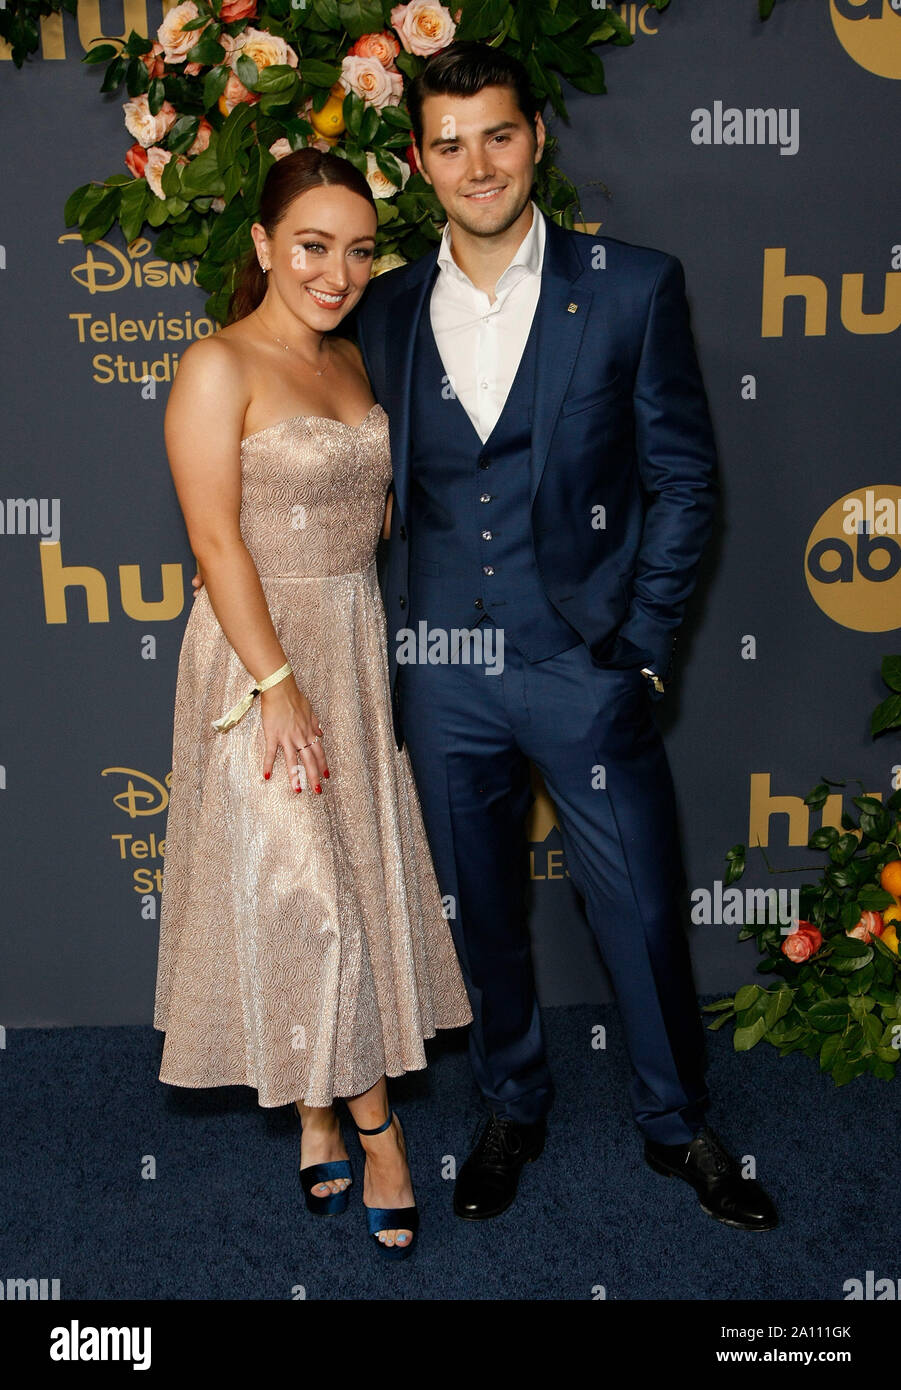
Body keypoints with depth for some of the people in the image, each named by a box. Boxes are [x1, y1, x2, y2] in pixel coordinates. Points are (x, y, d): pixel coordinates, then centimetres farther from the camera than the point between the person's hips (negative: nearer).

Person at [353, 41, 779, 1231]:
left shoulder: (634, 287, -2)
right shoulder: (388, 312, 6)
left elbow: (683, 477, -1)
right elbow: (389, 493, 11)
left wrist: (643, 643, -5)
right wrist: (398, 648, 5)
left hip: (584, 664, -2)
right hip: (442, 674, 3)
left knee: (643, 913, 7)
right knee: (481, 911, 16)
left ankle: (678, 1124, 32)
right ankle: (513, 1109, 39)